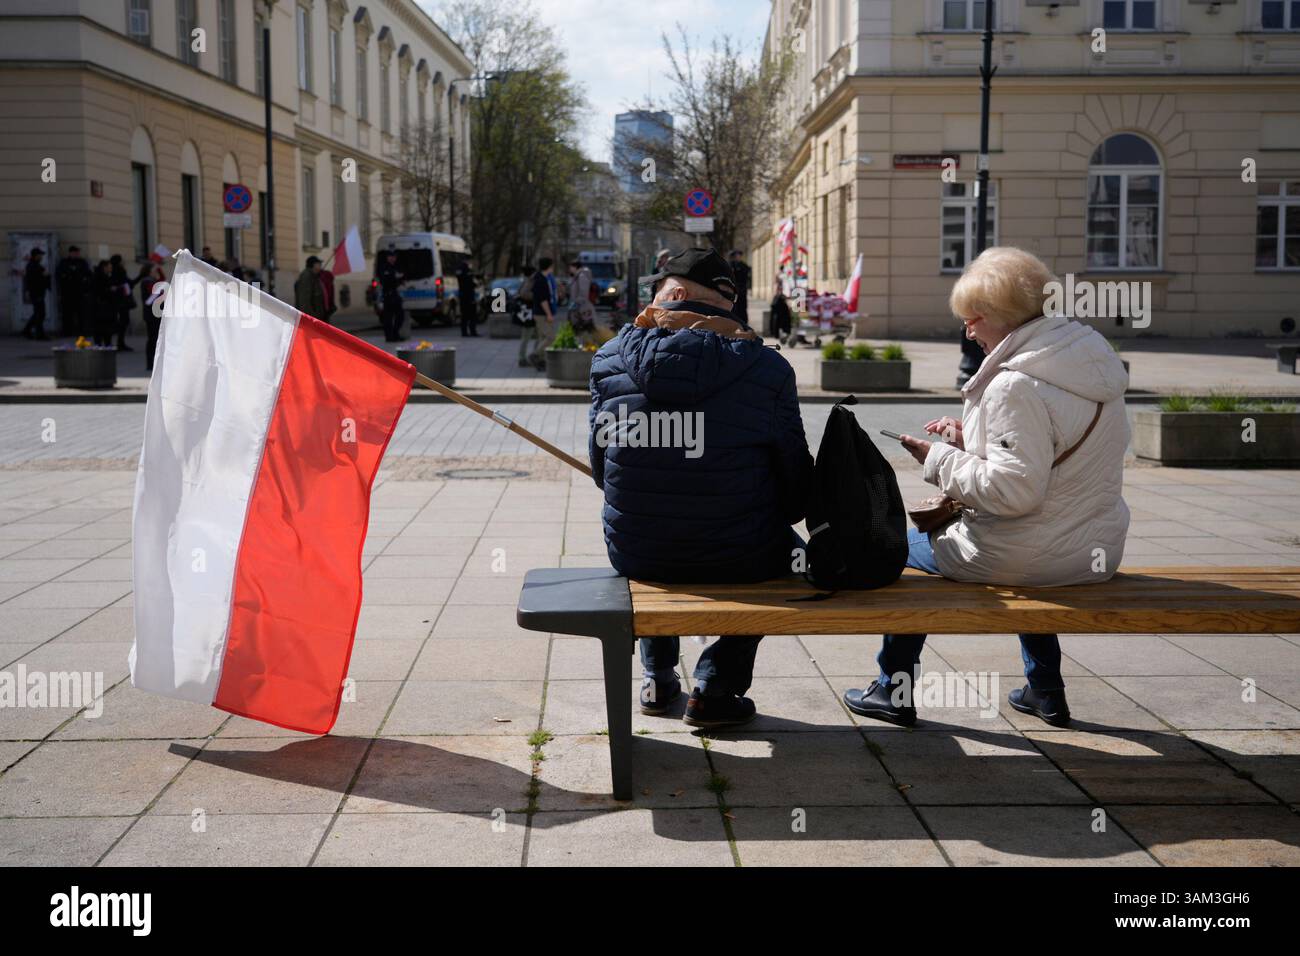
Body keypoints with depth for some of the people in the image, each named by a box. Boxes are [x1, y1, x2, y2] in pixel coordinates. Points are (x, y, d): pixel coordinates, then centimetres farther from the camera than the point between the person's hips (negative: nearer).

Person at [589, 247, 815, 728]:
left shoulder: (611, 358, -7)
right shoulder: (767, 368, -13)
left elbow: (601, 470, 3)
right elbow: (796, 492, -7)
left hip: (635, 556, 3)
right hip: (738, 562, -3)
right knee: (787, 546, 32)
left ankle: (658, 679, 43)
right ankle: (715, 687, 22)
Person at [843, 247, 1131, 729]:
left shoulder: (1016, 386, -25)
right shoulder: (1094, 358, 5)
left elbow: (1013, 489, -28)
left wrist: (941, 461, -15)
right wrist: (970, 442, 8)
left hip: (1027, 559, -8)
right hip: (1096, 553, 8)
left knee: (902, 544, 15)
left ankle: (894, 690, 26)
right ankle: (1045, 690, 42)